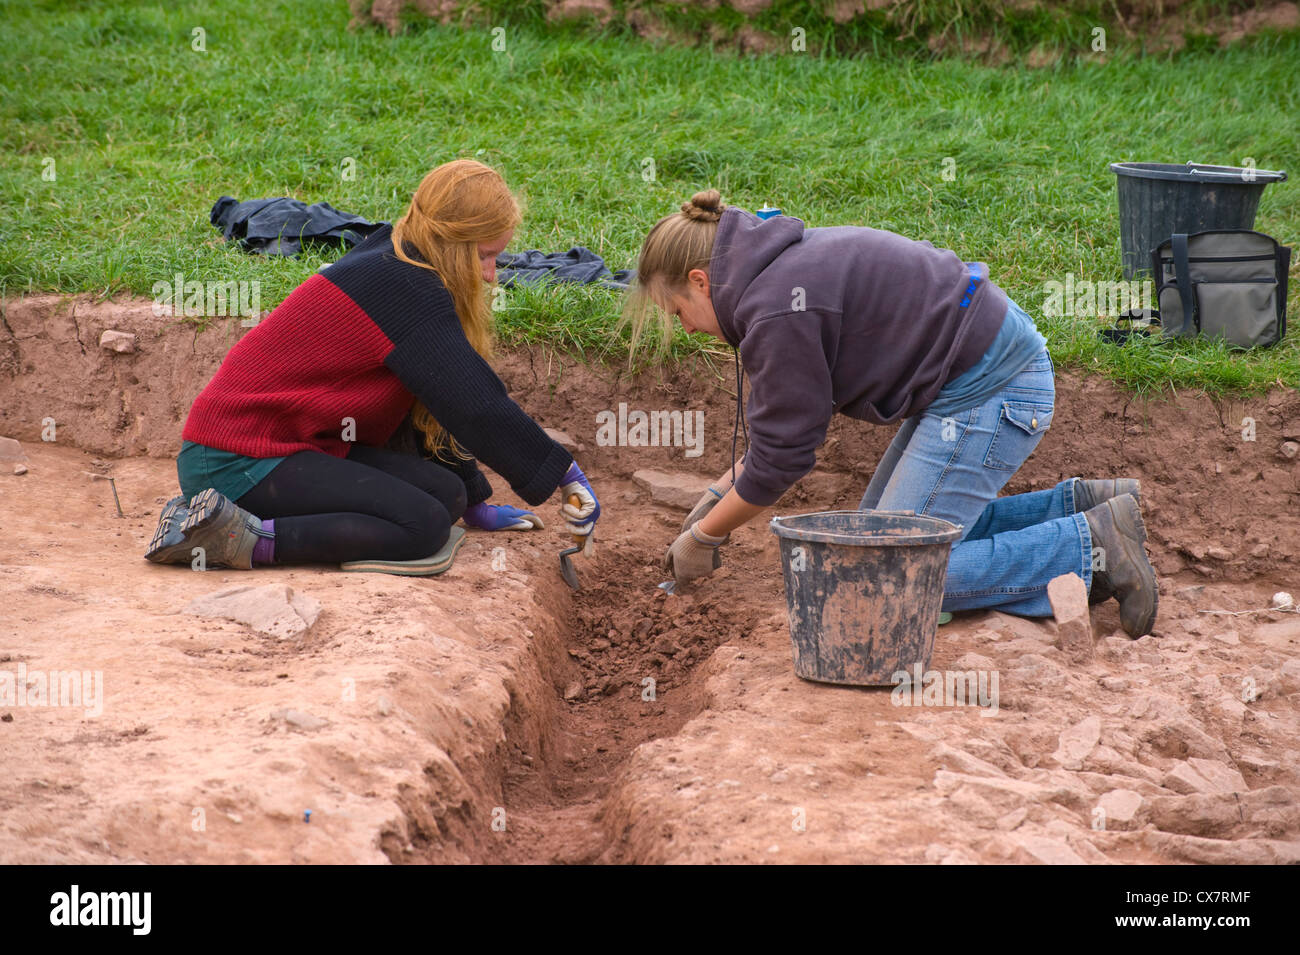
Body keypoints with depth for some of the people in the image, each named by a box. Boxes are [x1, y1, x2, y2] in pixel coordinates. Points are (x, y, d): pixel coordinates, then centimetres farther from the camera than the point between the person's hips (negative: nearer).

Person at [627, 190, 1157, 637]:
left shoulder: (779, 310, -19)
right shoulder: (783, 265, 11)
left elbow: (782, 455, -13)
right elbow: (784, 419, 21)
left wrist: (703, 536, -1)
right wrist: (721, 491, 17)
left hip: (988, 392, -11)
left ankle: (1093, 548, -7)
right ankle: (1078, 506, 15)